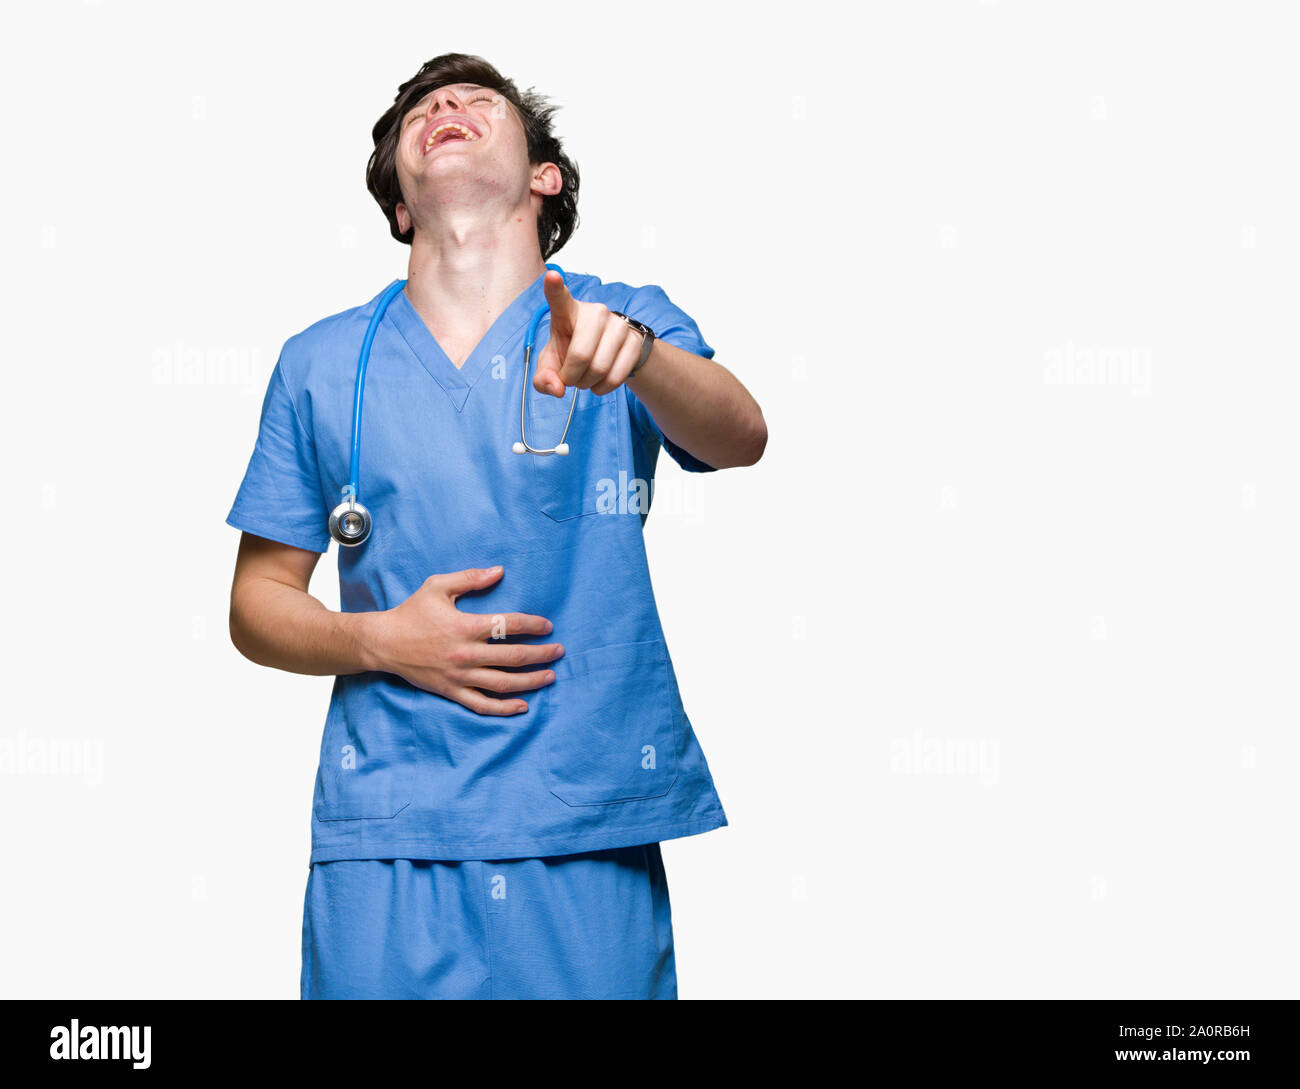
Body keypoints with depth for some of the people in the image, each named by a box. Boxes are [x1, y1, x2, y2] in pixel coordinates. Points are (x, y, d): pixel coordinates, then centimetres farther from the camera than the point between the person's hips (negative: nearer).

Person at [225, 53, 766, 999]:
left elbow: (740, 440, -15)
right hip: (385, 839, 1)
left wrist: (634, 355, -36)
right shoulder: (322, 362, 9)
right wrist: (383, 640, -8)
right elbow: (259, 603, 12)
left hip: (594, 834, -1)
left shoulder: (628, 319, 5)